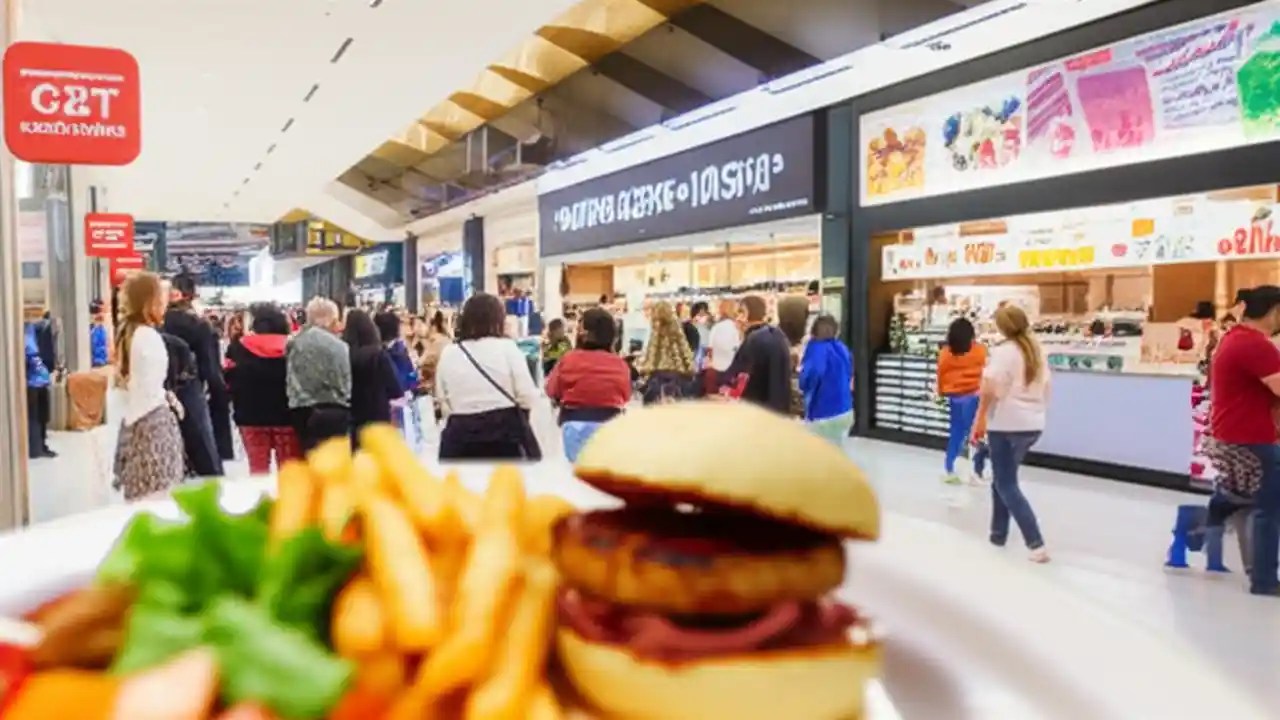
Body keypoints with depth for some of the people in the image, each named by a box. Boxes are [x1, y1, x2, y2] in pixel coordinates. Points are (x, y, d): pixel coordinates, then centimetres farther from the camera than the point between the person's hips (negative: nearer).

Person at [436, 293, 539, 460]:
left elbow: (444, 403, 6)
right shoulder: (507, 347, -5)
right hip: (504, 430, -2)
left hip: (461, 434, 3)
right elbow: (527, 396, -8)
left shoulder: (448, 354, 4)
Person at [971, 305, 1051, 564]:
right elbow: (1045, 387, 19)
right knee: (1003, 479, 22)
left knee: (1007, 485, -1)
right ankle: (998, 533, 26)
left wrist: (980, 419, -17)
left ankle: (1036, 545, -9)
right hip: (1033, 425, 8)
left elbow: (989, 388, -24)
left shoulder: (1003, 351, -12)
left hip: (1007, 425, -8)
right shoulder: (1037, 351, 12)